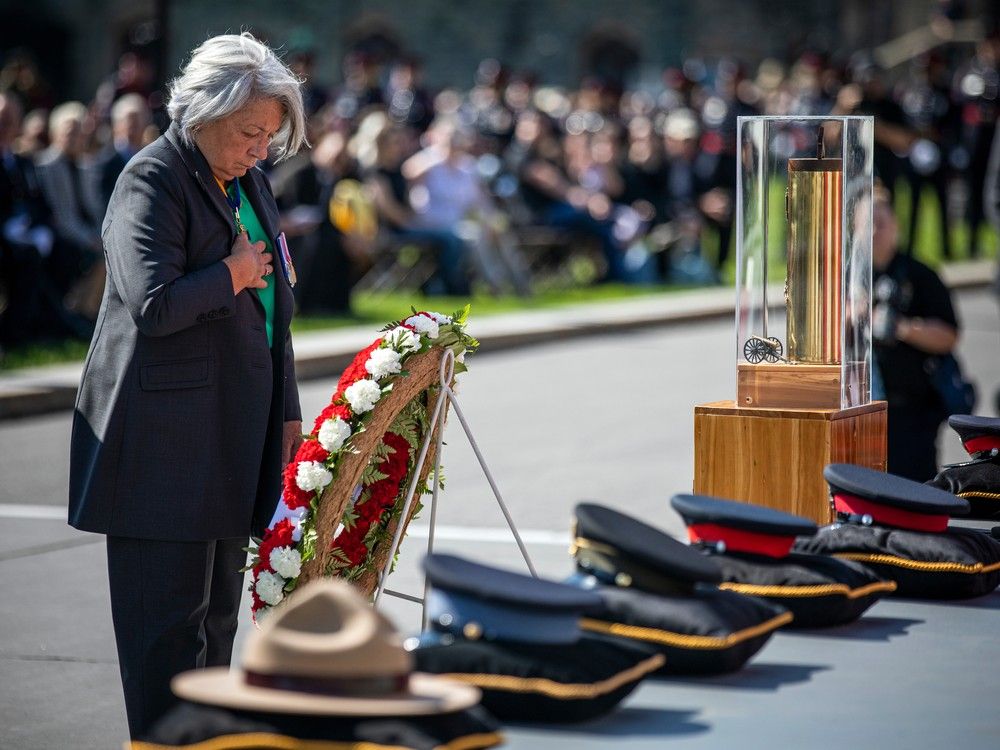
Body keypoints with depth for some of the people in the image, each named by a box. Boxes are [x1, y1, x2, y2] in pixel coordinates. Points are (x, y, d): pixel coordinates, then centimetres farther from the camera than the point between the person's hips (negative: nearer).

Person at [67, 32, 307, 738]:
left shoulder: (248, 181, 16)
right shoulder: (153, 179, -11)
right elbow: (154, 305, -24)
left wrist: (287, 412, 22)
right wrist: (233, 274, -10)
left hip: (237, 429, 8)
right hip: (165, 435, -8)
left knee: (217, 610, 11)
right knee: (169, 613, -6)